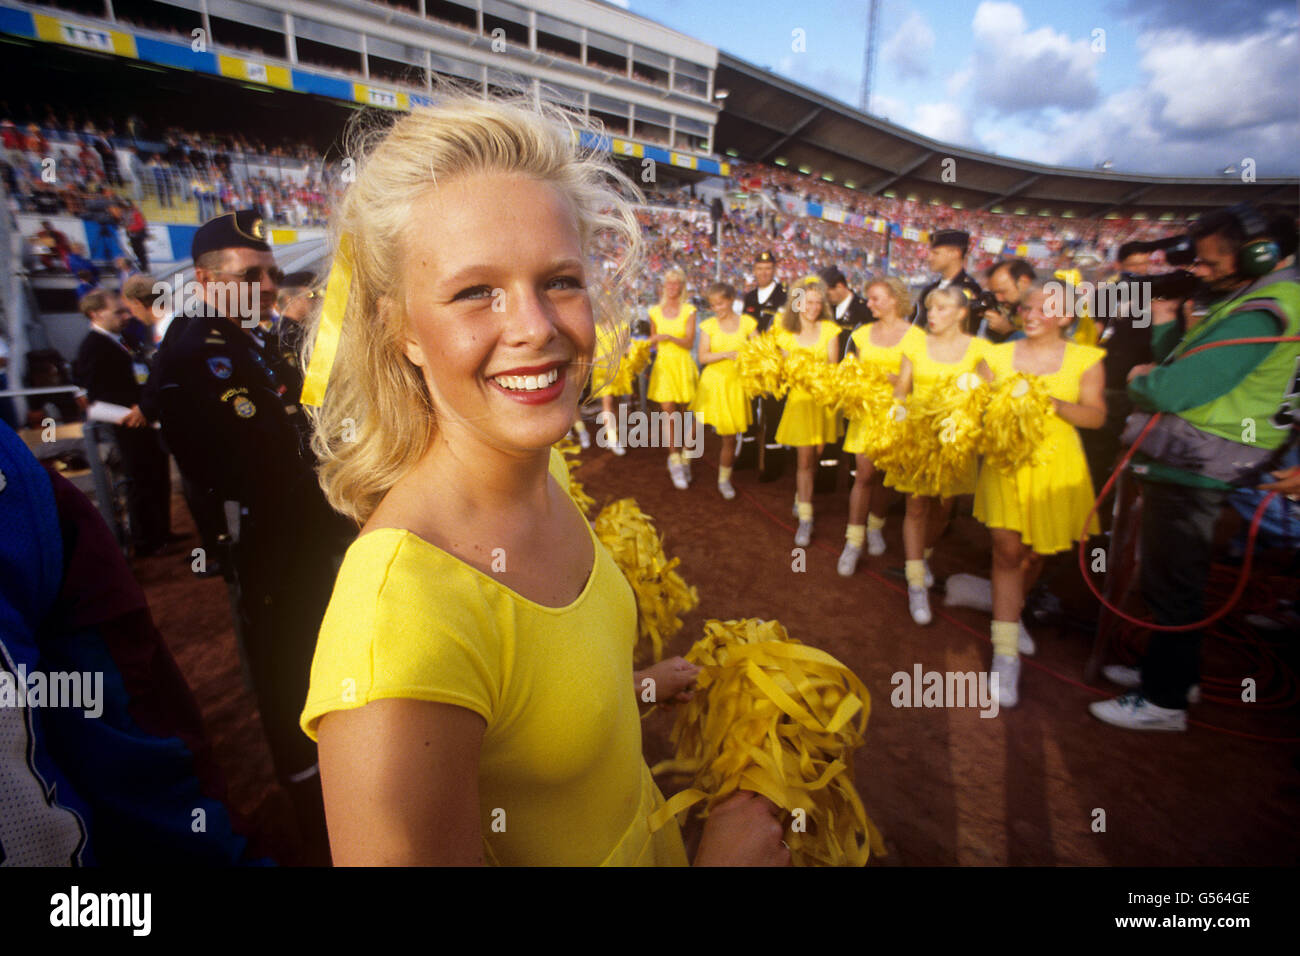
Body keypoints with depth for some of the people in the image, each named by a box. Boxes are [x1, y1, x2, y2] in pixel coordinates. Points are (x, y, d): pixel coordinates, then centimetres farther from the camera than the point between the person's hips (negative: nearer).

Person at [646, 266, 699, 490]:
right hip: (663, 365, 1)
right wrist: (654, 340, -4)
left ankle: (684, 458, 19)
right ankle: (675, 460, -3)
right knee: (669, 412, -9)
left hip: (683, 365, -1)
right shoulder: (655, 311, 8)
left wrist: (670, 337, -22)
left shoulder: (689, 311, 0)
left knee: (684, 414, 5)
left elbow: (689, 342, -7)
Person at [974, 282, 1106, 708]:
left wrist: (1055, 404, -22)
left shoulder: (1085, 359, 2)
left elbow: (1096, 416, -5)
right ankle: (1006, 654, -4)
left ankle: (1013, 612, 41)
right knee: (1007, 550, -9)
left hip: (1054, 466, 1)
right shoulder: (998, 356, 5)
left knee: (1034, 553, 12)